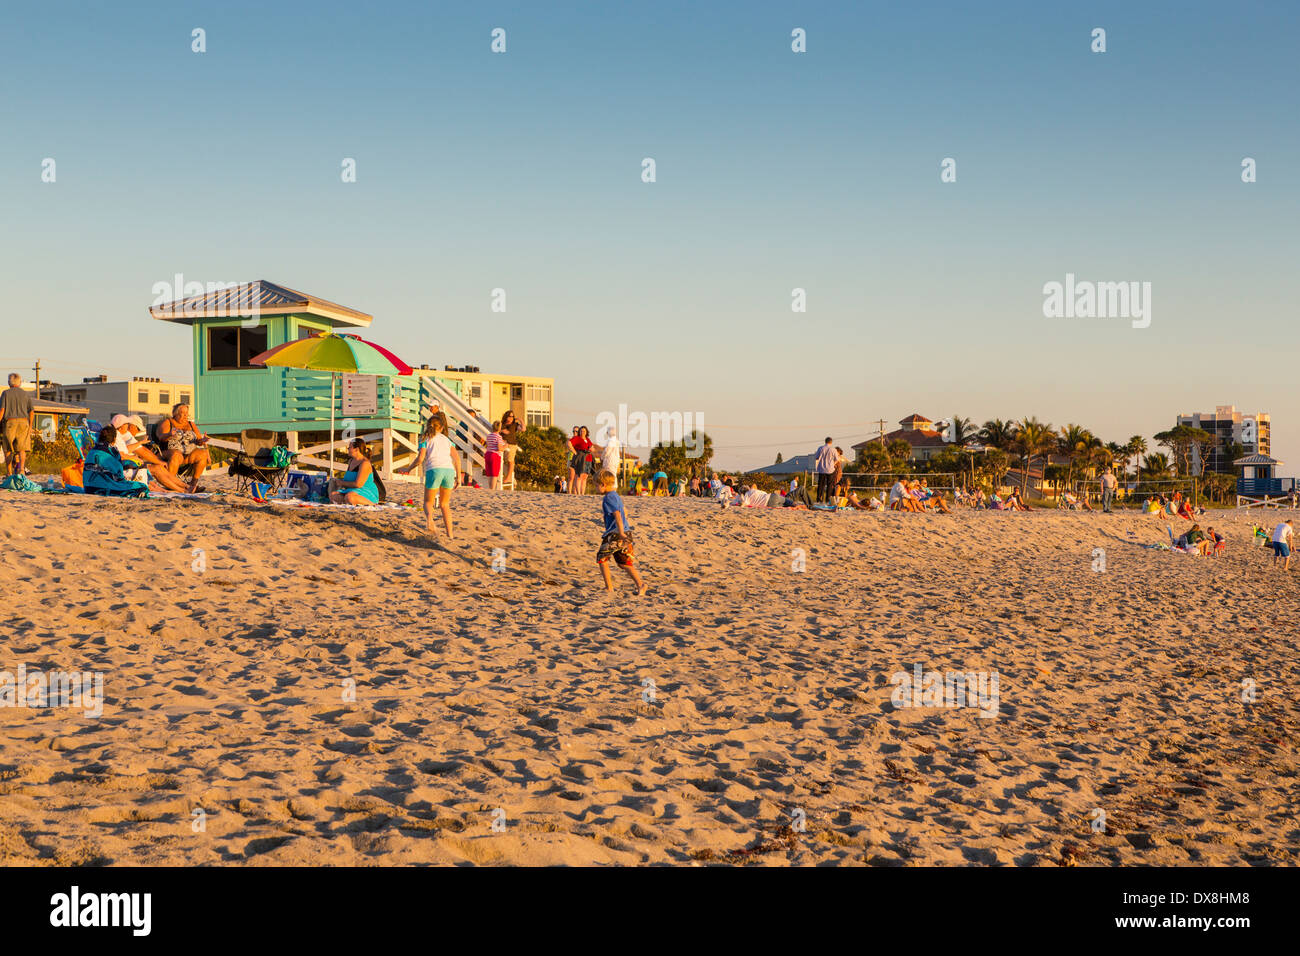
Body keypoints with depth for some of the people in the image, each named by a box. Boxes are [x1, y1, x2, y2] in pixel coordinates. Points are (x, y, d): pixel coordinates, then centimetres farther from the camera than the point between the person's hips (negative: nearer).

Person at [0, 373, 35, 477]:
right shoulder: (26, 394, 10)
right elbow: (31, 411, 7)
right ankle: (21, 469, -24)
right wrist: (30, 426, 14)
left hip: (9, 422, -1)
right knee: (22, 448, -1)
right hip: (23, 422, 1)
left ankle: (10, 473, 5)